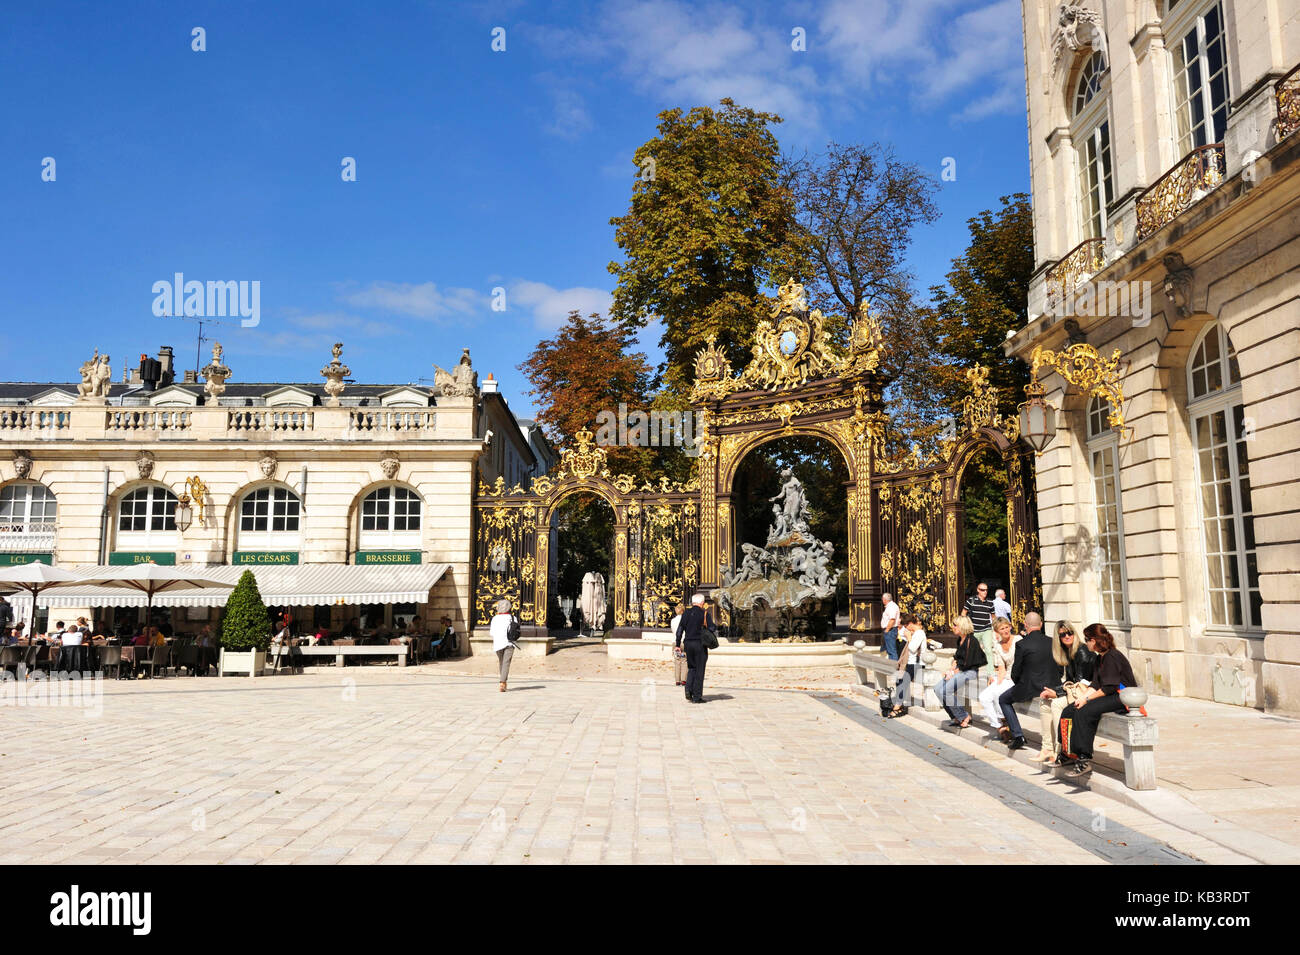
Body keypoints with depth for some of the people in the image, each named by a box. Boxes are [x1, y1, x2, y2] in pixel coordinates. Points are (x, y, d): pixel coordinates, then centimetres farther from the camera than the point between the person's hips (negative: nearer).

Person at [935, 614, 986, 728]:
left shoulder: (971, 641, -15)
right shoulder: (960, 640, 15)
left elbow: (967, 663, -17)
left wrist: (955, 671, -8)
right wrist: (953, 668, 5)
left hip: (970, 672, -9)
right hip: (960, 671, 9)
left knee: (945, 691, -22)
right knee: (938, 689, -5)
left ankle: (964, 717, -8)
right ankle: (956, 718, 3)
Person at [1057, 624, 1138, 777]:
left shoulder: (1112, 657, -16)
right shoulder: (1100, 658, 16)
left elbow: (1109, 688, -20)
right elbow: (1097, 684, 12)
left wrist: (1087, 699, -15)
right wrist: (1082, 697, -4)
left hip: (1122, 699, -10)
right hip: (1109, 697, 10)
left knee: (1084, 712, -28)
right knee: (1069, 711, -3)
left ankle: (1084, 761, -25)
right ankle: (1067, 754, 2)